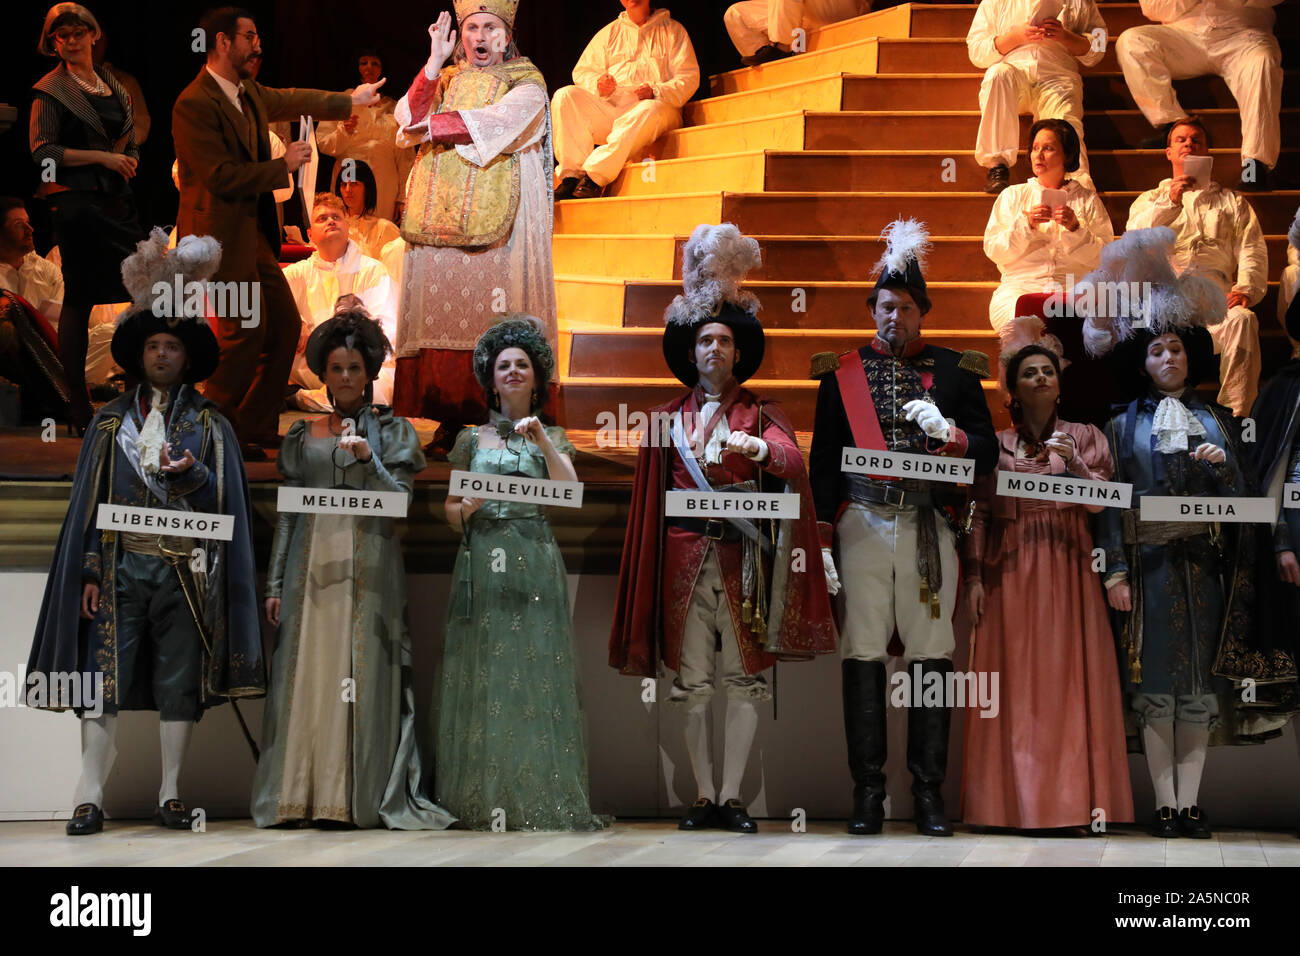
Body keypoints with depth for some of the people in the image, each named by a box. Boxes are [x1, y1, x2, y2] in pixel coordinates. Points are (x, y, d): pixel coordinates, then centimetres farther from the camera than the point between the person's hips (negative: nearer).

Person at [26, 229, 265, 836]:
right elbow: (90, 500, 9)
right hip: (121, 564, 0)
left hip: (184, 569, 0)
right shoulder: (110, 421, 13)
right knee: (103, 677, -7)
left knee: (179, 683, 0)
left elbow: (222, 501, 3)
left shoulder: (210, 426, 11)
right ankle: (91, 798, -7)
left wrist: (189, 473, -18)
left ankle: (169, 797, 7)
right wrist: (89, 571, -1)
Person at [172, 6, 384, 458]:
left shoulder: (248, 92, 10)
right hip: (220, 234, -10)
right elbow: (221, 175, -23)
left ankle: (257, 425, 19)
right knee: (245, 330, -11)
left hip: (253, 233, 10)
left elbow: (291, 100, 29)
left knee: (284, 324, 11)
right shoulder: (194, 104, -18)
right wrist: (283, 166, -15)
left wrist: (351, 100, 40)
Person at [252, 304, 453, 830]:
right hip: (313, 562, 2)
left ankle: (361, 795, -5)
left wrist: (367, 459, -17)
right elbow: (287, 512, 12)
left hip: (368, 564, -2)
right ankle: (303, 794, 0)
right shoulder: (303, 436, 14)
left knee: (364, 672, -6)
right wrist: (275, 583, 6)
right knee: (307, 671, -3)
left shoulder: (391, 431, 8)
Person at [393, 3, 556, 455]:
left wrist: (430, 127, -5)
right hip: (441, 217, 4)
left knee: (491, 314, -11)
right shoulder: (443, 80, 20)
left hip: (497, 216, -4)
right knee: (443, 312, -3)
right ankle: (449, 420, 0)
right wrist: (435, 63, -9)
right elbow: (407, 117, 2)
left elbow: (496, 123, -11)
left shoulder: (525, 83, 8)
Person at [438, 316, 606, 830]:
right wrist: (467, 509, -8)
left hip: (534, 563, -1)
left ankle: (539, 797, -3)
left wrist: (542, 440, -13)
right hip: (482, 564, 1)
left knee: (535, 668, -6)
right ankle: (483, 800, 1)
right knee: (483, 673, -3)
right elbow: (450, 511, 13)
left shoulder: (551, 437, 12)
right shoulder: (472, 438, 12)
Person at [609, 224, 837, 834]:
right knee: (692, 680, -1)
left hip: (743, 555, -1)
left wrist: (754, 445, -29)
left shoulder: (761, 415, 10)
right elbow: (651, 495, 13)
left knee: (742, 676, -3)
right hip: (685, 555, 1)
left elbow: (791, 459, -10)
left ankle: (732, 797, 0)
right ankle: (704, 797, 4)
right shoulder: (669, 417, 14)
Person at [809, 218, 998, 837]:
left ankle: (929, 792, 1)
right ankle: (868, 791, 0)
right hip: (862, 524, 0)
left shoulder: (954, 372, 13)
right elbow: (824, 459, 10)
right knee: (863, 653, -4)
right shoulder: (840, 373, 13)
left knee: (931, 655, -3)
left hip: (929, 526, 0)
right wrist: (822, 537, 2)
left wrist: (953, 436, -12)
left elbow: (987, 454, 9)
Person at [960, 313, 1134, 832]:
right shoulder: (995, 444, 9)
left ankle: (1073, 798, -2)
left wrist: (1074, 465, -17)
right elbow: (979, 514, 5)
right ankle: (1016, 797, -1)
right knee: (1015, 683, -3)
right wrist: (973, 578, -3)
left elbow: (1101, 500, 0)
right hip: (1010, 574, 0)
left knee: (1069, 680, -4)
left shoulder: (1084, 437, 10)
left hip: (1068, 572, 0)